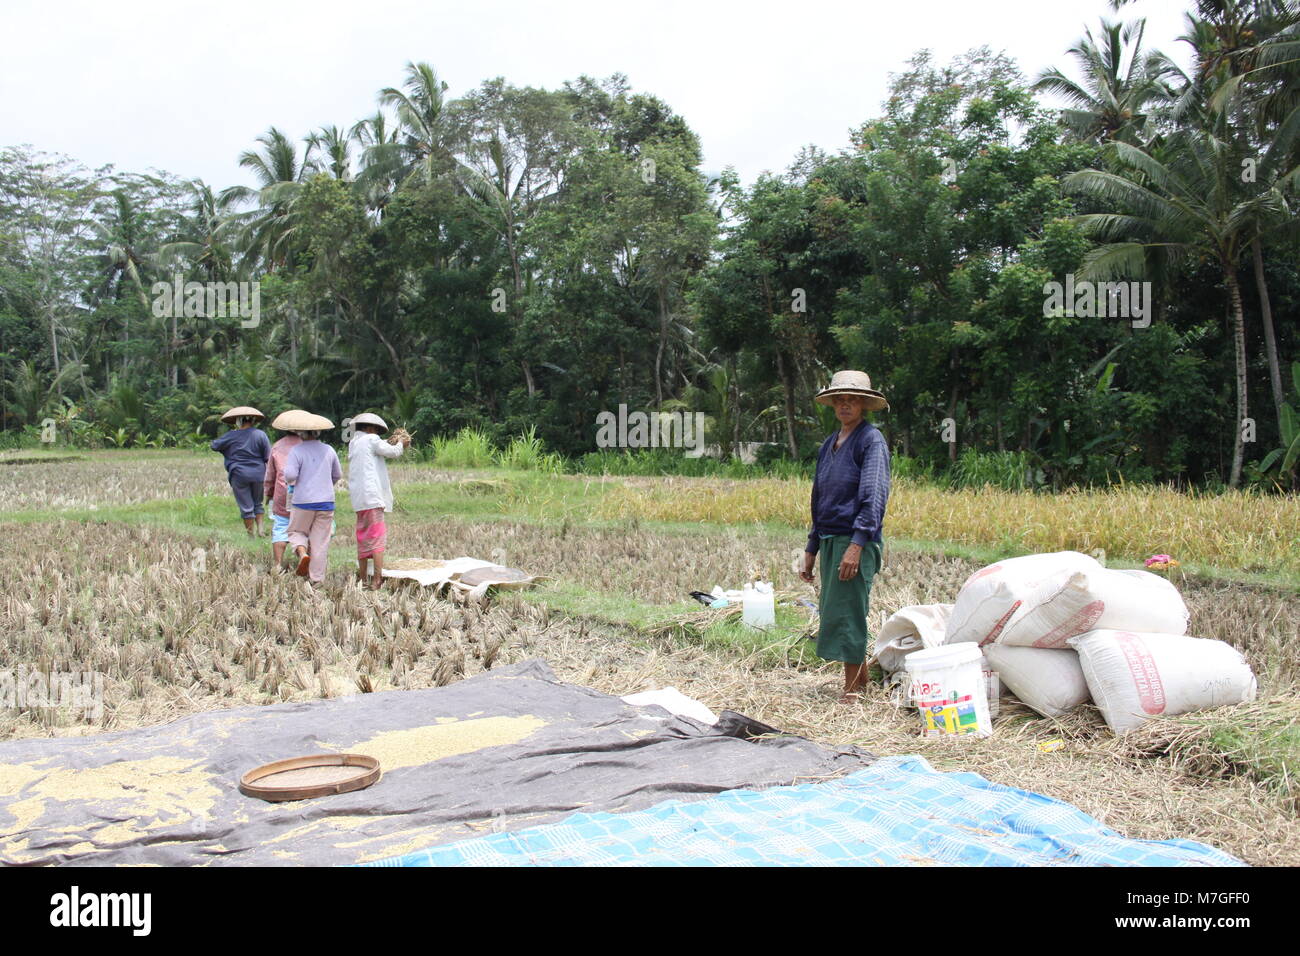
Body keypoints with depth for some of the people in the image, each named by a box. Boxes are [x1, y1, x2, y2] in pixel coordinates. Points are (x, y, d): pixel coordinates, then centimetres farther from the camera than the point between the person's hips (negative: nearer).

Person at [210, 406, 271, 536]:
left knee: (246, 507, 5)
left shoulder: (231, 436, -6)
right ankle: (260, 529, 7)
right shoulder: (260, 434, -4)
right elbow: (268, 457, -4)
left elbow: (214, 446, 6)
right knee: (257, 503, 19)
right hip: (258, 474, 2)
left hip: (239, 475, -1)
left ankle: (251, 535, 9)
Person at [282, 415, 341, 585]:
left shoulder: (297, 452, -8)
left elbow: (290, 475, -18)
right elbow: (338, 475, 14)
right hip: (326, 501, 3)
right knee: (320, 542, 6)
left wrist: (290, 482, 5)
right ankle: (317, 579, 6)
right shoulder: (328, 450, 5)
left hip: (303, 501, -3)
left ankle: (303, 553, -13)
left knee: (296, 532, 17)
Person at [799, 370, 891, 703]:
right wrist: (811, 549, 21)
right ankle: (862, 677, 26)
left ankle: (852, 690, 2)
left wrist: (857, 544, -23)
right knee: (834, 612, 12)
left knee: (847, 612, -7)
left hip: (857, 541, -8)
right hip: (829, 539, 8)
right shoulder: (829, 445, 17)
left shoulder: (872, 439, -7)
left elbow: (874, 497, -16)